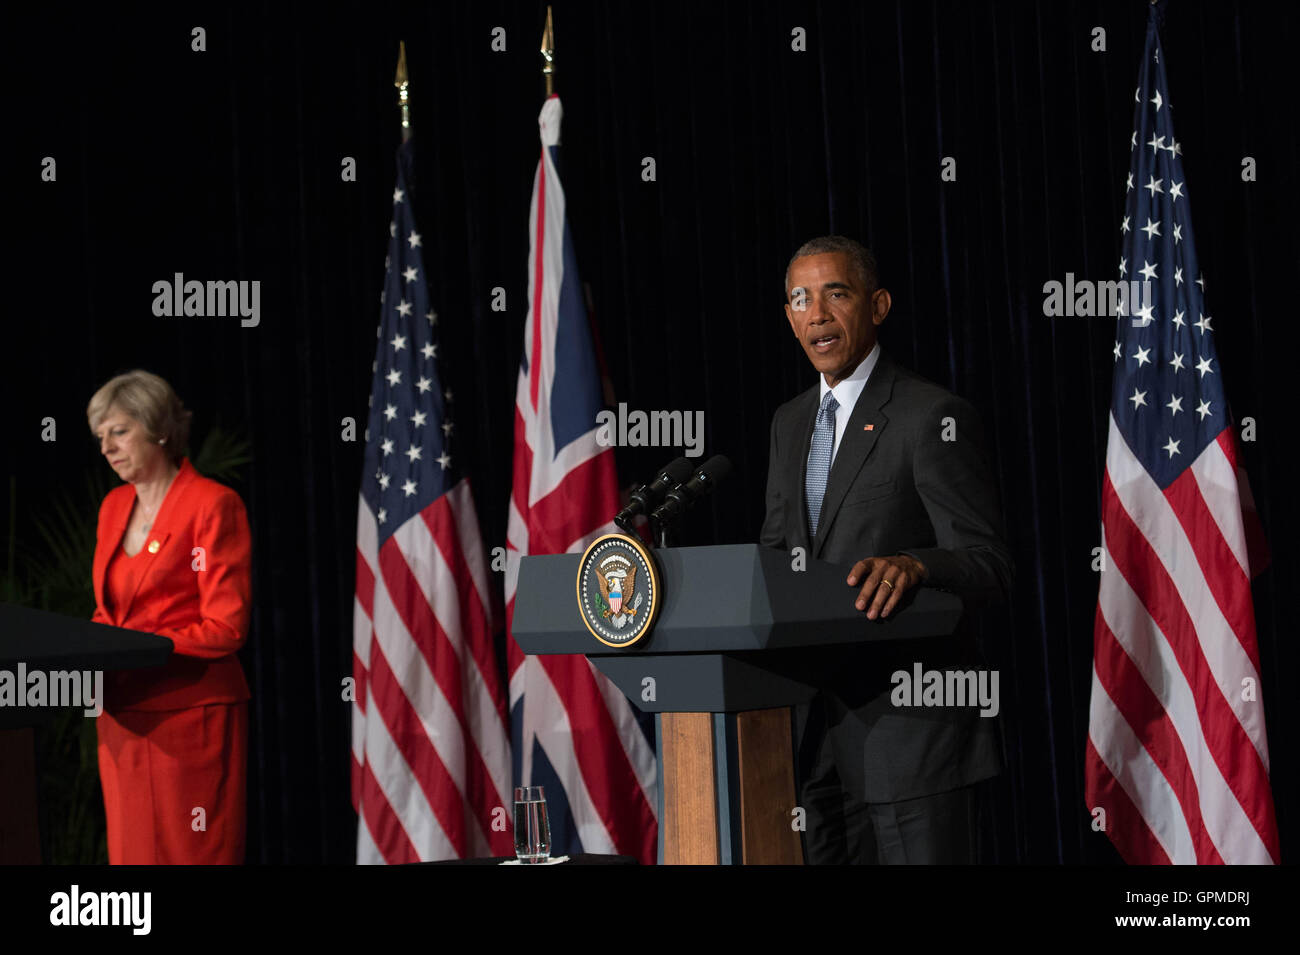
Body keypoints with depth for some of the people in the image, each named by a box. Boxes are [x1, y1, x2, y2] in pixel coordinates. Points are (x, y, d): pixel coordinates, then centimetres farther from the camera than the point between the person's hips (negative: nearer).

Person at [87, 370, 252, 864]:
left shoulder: (213, 504, -8)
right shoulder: (113, 506, 15)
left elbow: (226, 627, -13)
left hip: (190, 715, -7)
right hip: (124, 718, 7)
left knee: (196, 855, -4)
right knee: (132, 853, 7)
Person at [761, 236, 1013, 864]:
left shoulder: (934, 418, -8)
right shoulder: (790, 423, 16)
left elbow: (989, 570, -13)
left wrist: (912, 564, -34)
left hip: (910, 728, -7)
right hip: (819, 727, 7)